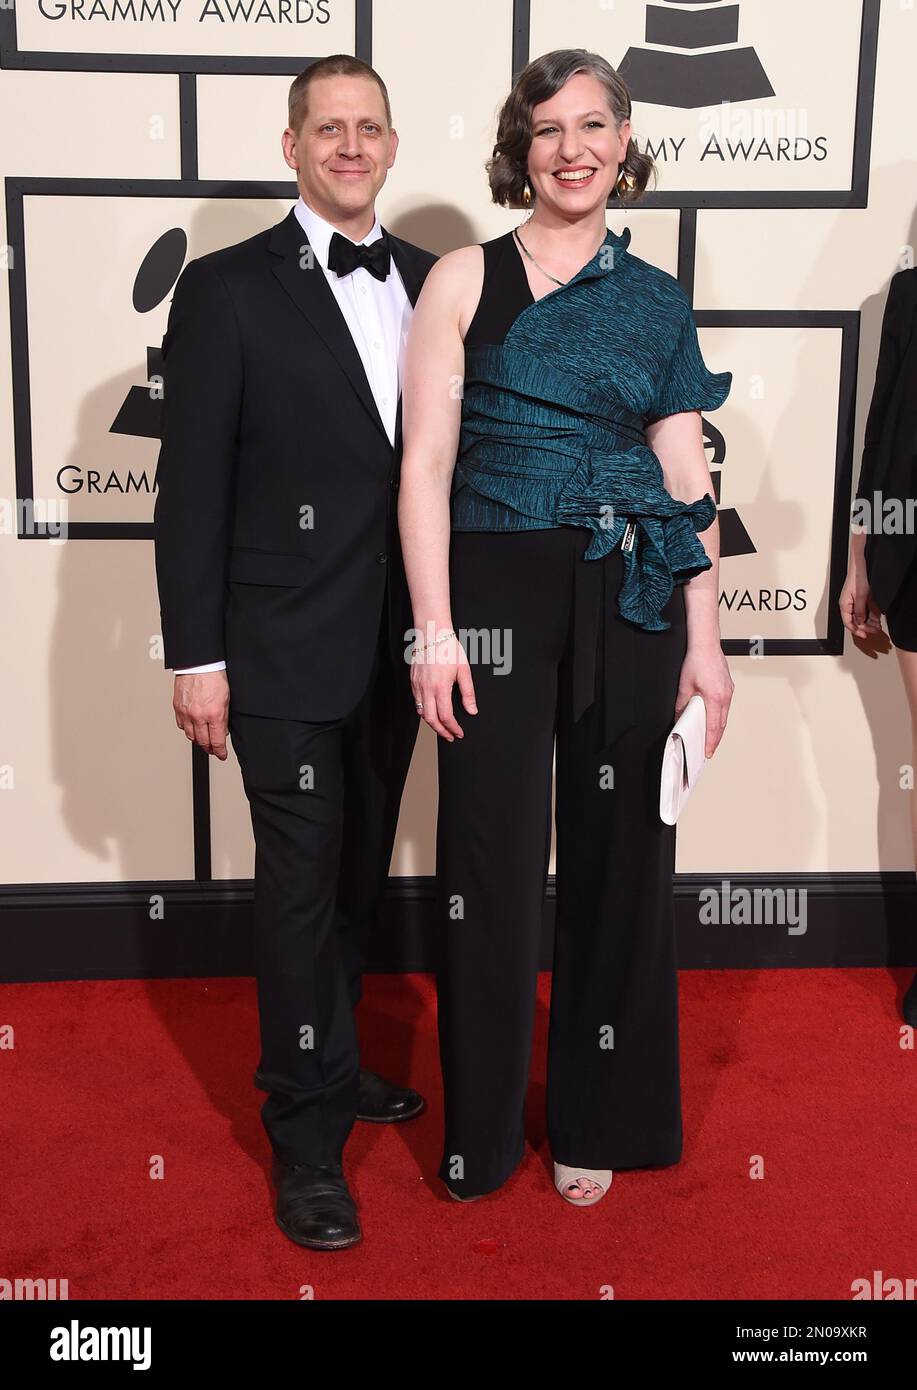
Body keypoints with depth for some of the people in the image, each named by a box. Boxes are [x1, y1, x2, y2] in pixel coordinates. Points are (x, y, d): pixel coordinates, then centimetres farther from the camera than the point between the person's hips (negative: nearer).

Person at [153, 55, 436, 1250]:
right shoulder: (229, 289, -6)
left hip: (398, 646, 5)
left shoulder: (432, 285, 8)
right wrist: (196, 656, -12)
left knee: (359, 880, 17)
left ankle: (333, 1066, 38)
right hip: (286, 653, -5)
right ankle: (307, 1139, 18)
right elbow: (191, 487, -8)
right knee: (301, 891, 3)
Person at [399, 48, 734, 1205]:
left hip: (631, 601, 3)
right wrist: (434, 629, -12)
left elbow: (687, 479, 8)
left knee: (620, 850, 8)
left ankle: (598, 1117, 29)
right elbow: (425, 465, -3)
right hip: (496, 593, -2)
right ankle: (481, 1128, 23)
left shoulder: (659, 301, 11)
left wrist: (704, 640, 1)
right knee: (490, 858, 2)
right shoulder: (466, 281, 3)